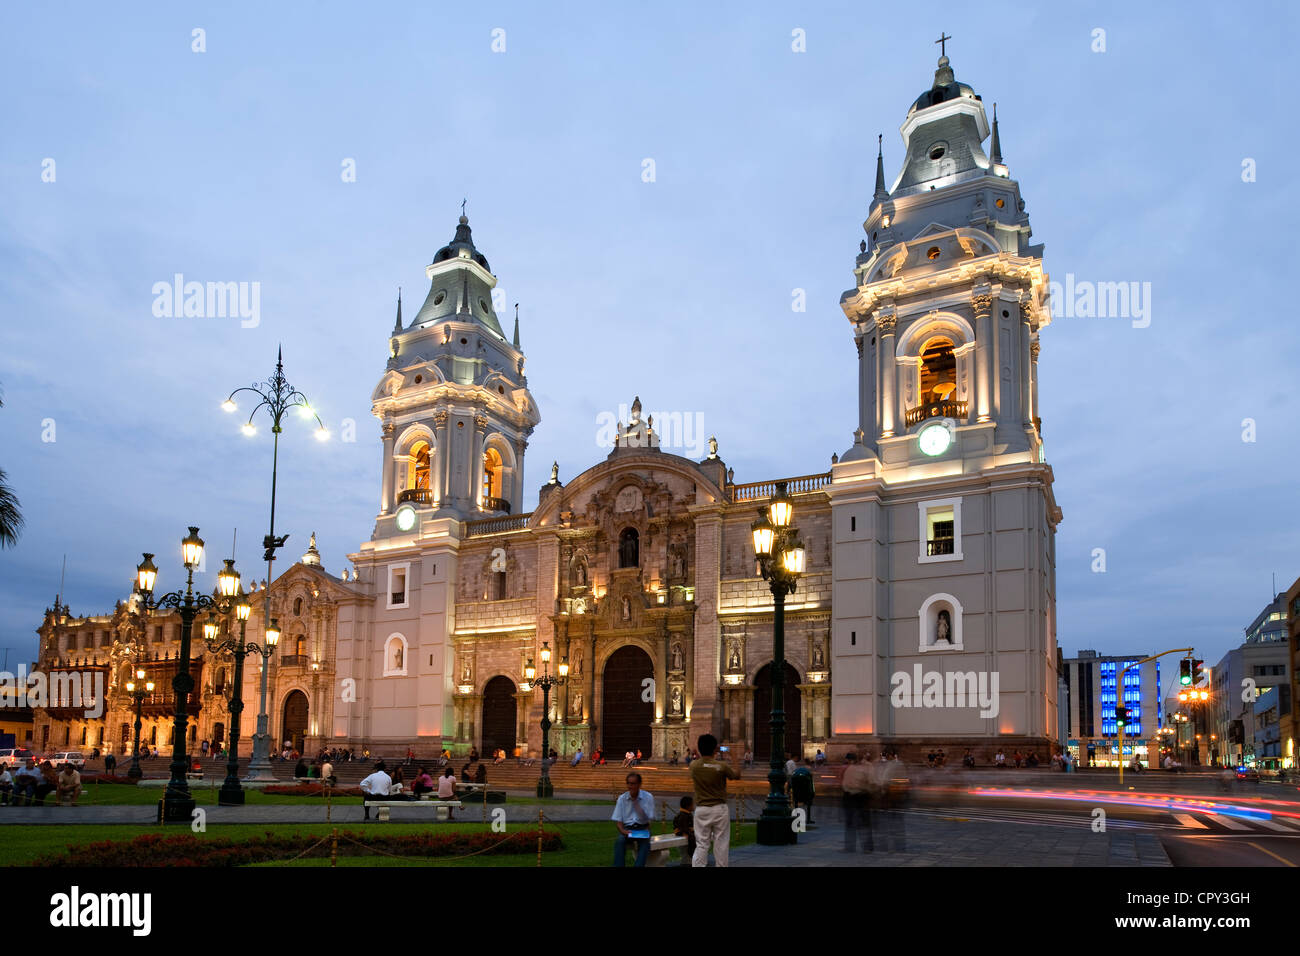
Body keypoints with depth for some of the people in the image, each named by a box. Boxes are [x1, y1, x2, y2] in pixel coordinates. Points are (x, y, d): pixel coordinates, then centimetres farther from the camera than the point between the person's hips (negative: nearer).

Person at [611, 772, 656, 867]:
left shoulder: (648, 797, -2)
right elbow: (617, 820, 4)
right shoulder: (622, 798, 4)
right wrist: (622, 830, -17)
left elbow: (647, 818, -9)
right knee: (619, 840, -31)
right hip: (627, 828, 2)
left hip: (642, 828, -1)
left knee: (644, 842, -34)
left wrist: (635, 803, -15)